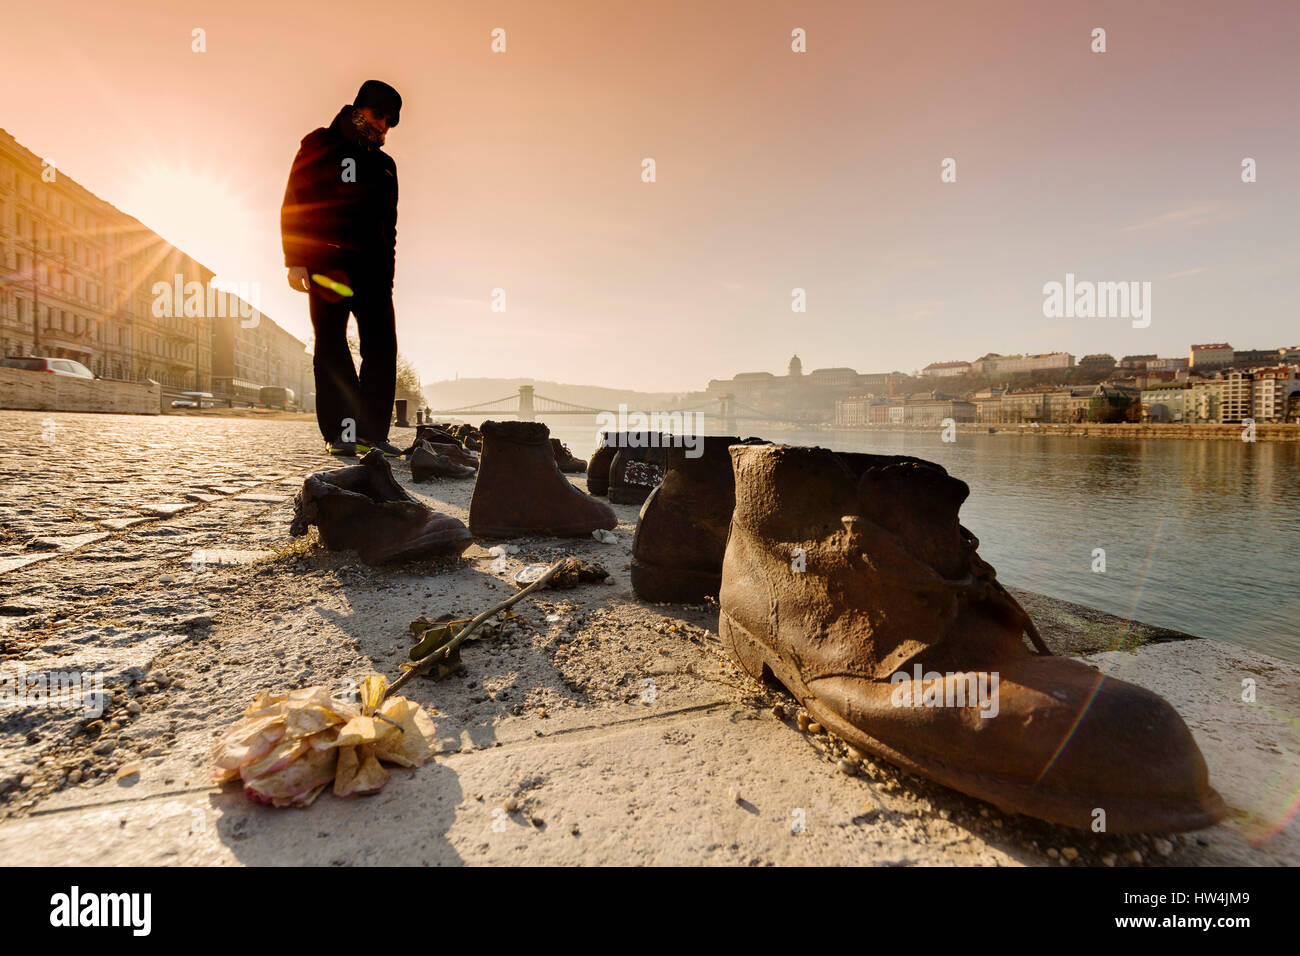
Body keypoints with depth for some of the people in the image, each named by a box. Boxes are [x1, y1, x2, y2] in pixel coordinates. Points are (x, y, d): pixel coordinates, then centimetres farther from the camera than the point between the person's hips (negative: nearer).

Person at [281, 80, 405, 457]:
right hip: (325, 265, -4)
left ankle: (371, 432, -1)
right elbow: (293, 206, 2)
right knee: (332, 346, -5)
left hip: (372, 268, 4)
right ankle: (339, 432, -3)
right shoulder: (319, 147, 9)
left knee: (382, 346, -6)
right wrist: (295, 261, -9)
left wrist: (386, 275, 14)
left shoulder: (384, 164, 23)